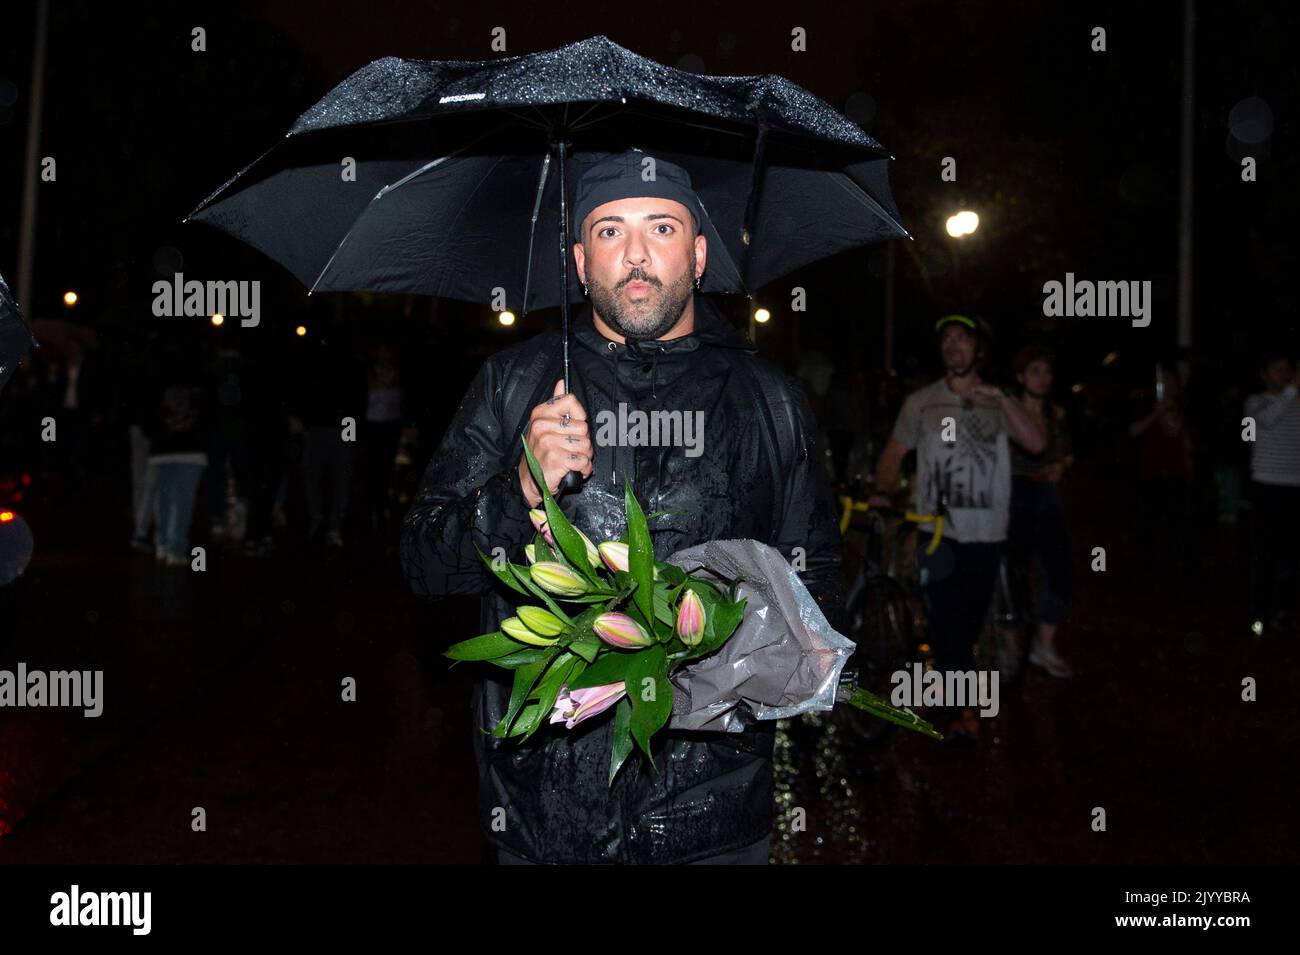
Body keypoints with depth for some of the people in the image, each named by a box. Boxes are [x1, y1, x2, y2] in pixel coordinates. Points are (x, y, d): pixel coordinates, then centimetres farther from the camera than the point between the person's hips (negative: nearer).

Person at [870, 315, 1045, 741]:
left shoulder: (999, 402, 7)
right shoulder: (921, 402, 5)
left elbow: (1037, 443, -8)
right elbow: (894, 452, 5)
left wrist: (1001, 398, -17)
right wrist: (883, 491, -13)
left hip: (986, 533, 1)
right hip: (938, 530, -1)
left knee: (971, 621, 9)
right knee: (945, 621, -6)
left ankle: (952, 700, 28)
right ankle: (962, 709, 8)